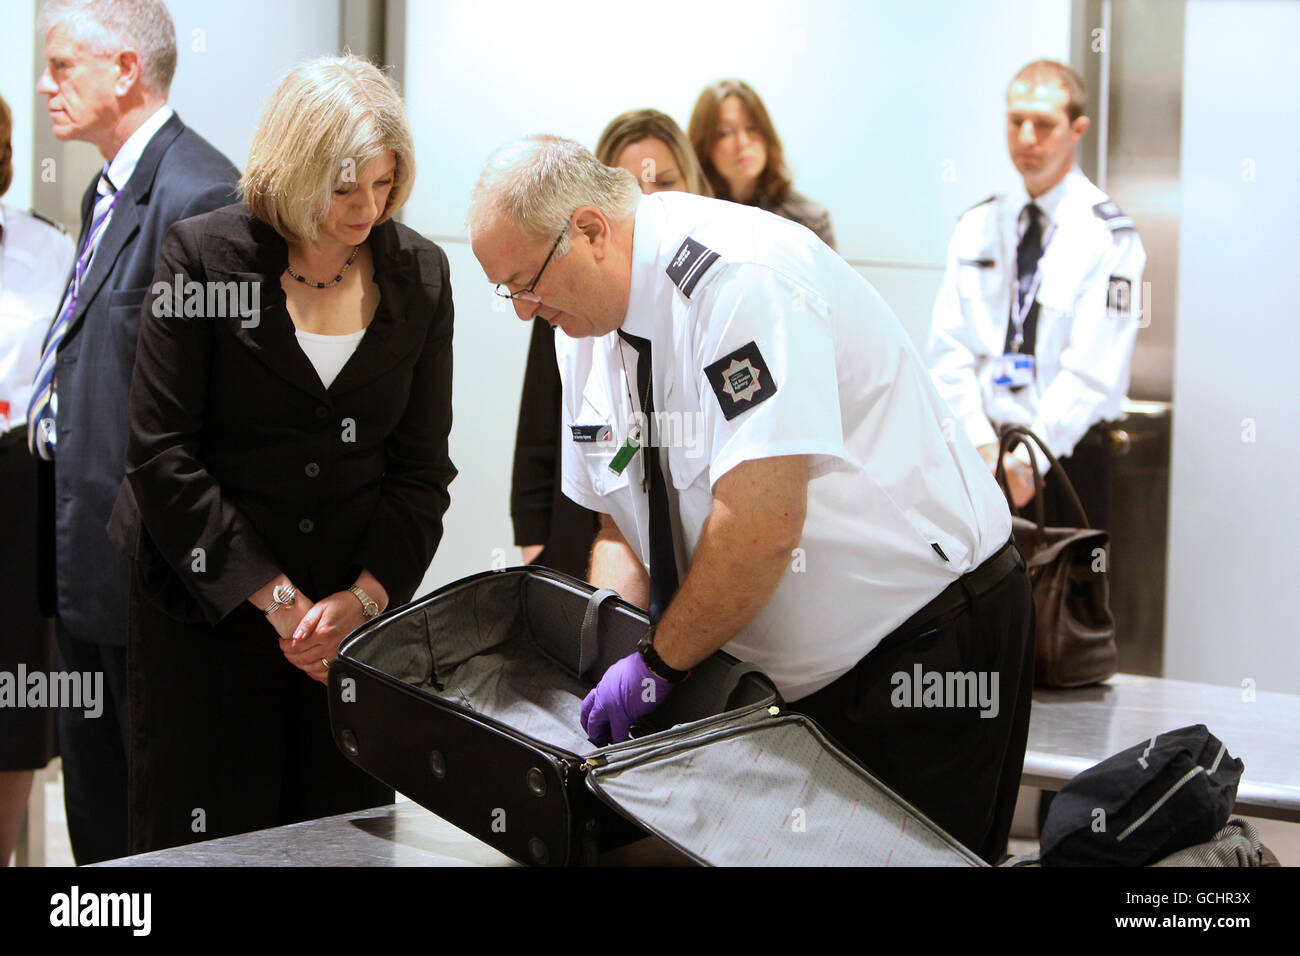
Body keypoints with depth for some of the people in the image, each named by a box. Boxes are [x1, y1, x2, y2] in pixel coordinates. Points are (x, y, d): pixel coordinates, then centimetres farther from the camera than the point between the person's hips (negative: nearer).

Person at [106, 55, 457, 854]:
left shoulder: (419, 271, 3)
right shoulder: (203, 255, -7)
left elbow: (422, 465, 6)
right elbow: (162, 454, -10)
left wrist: (365, 596, -8)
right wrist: (277, 599, -12)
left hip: (358, 610, 3)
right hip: (209, 603, -3)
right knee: (203, 841, 3)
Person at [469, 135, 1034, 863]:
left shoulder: (742, 278, -25)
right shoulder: (586, 325, 2)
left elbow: (762, 525, -32)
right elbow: (623, 528, 10)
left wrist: (659, 663, -19)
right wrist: (610, 667, -6)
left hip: (928, 639, -8)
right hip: (791, 673, 8)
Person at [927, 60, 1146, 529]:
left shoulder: (1109, 235, -6)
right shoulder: (977, 226, 8)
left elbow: (1092, 371, -13)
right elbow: (950, 347, 2)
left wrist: (1029, 459, -20)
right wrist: (982, 445, -11)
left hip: (1066, 453, -3)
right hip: (976, 450, 3)